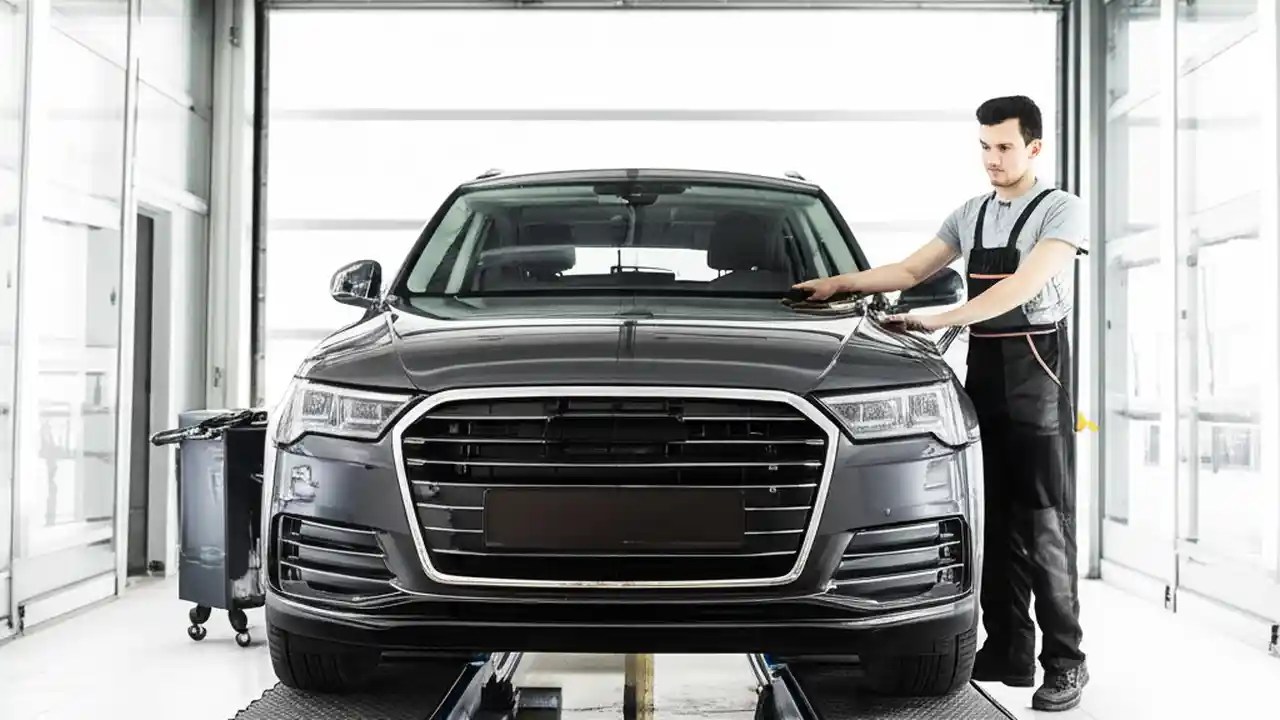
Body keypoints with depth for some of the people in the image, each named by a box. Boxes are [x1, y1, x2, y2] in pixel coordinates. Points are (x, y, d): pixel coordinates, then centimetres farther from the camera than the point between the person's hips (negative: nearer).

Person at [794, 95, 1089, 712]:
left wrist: (941, 320, -22)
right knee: (995, 519, 5)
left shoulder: (1061, 210, -3)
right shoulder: (971, 215, 16)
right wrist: (841, 282, 8)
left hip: (1035, 369, -6)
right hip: (982, 369, 6)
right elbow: (909, 271, 19)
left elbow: (1025, 285, -17)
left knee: (1044, 522, -6)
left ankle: (1065, 662, -2)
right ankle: (1008, 650, 9)